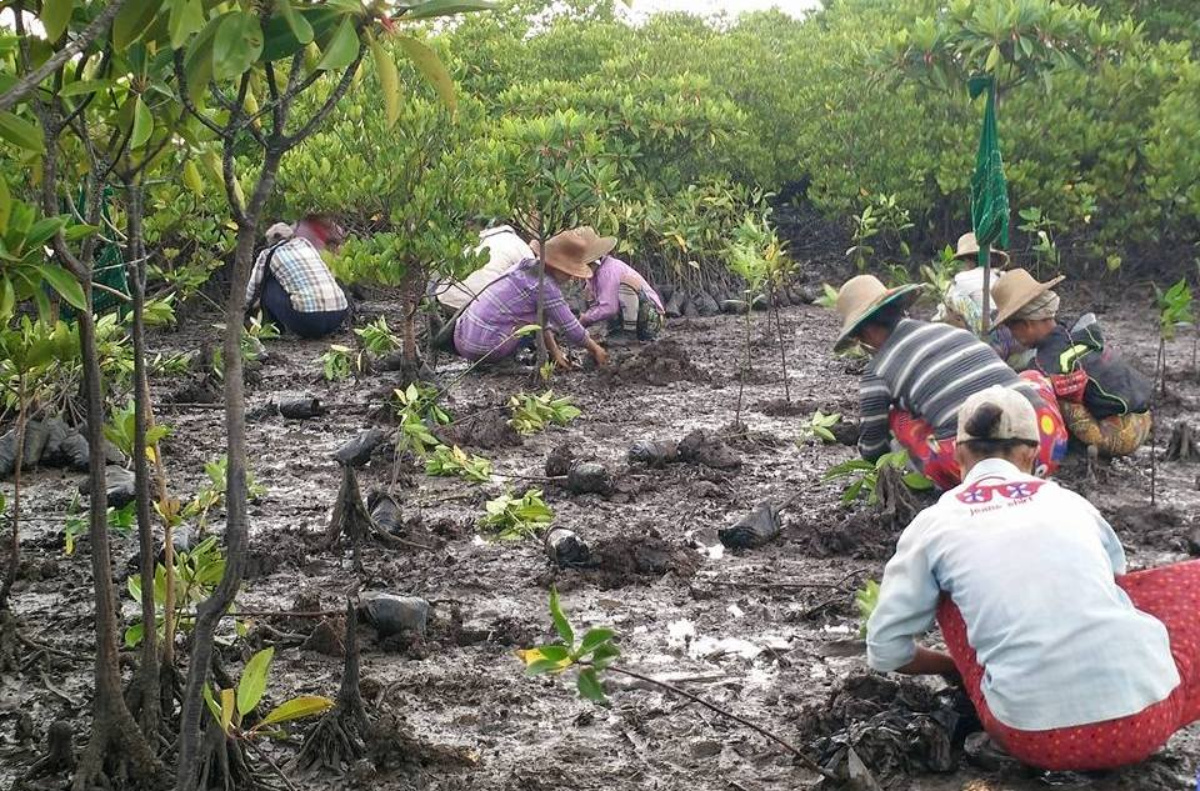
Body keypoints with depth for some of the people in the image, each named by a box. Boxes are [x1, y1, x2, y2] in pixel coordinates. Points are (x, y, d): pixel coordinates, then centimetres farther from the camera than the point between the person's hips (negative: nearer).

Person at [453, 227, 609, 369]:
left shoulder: (527, 265, 9)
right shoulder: (545, 286, -16)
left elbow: (540, 318, 16)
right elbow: (571, 329, -8)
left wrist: (554, 351, 15)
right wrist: (595, 349, 8)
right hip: (484, 349, -9)